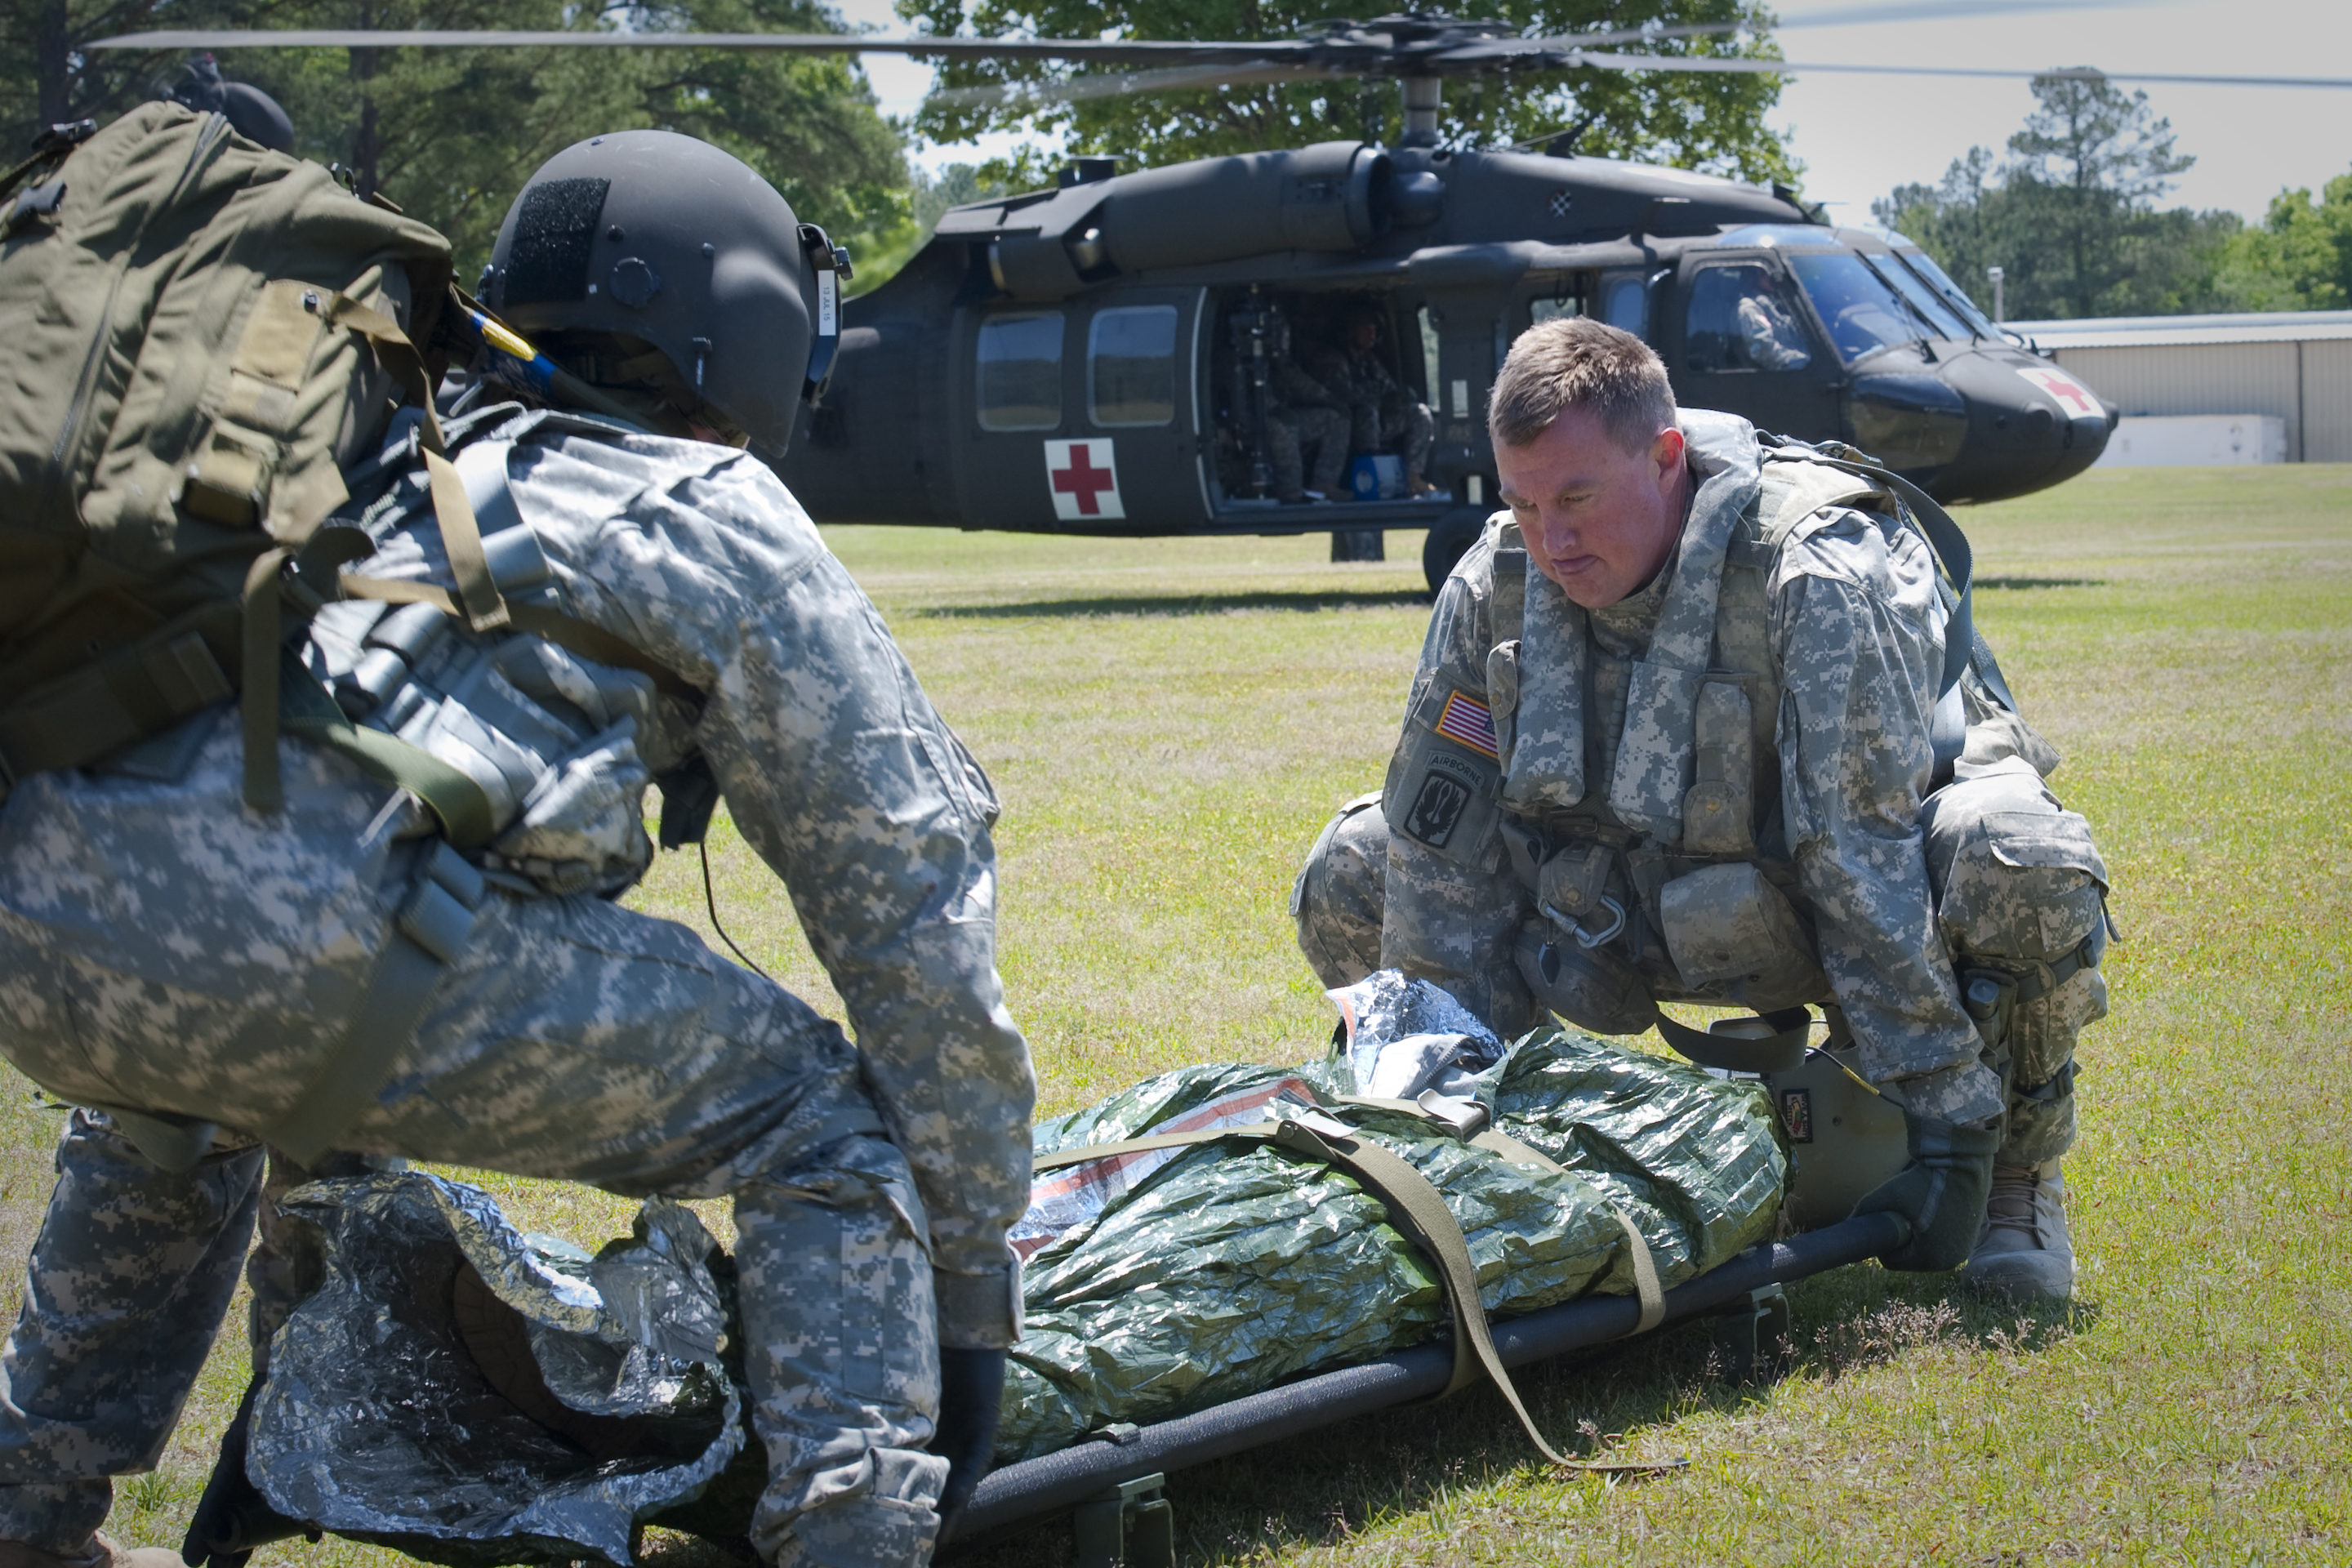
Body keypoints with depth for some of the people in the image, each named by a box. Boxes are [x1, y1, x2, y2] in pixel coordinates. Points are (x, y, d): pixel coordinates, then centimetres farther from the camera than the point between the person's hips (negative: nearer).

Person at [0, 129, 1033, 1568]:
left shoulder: (403, 476, 39)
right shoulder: (729, 529, 21)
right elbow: (913, 911, 19)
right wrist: (973, 1287, 27)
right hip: (295, 924, -7)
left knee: (173, 1101, 42)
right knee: (829, 1131, 10)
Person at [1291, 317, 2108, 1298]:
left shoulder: (1821, 579, -31)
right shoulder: (1493, 587, -15)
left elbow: (1870, 869, -34)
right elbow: (1445, 861, -10)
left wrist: (1947, 1128, -35)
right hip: (1657, 913, 4)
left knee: (2020, 871, -40)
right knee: (1349, 879, -10)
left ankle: (2015, 1173, -10)